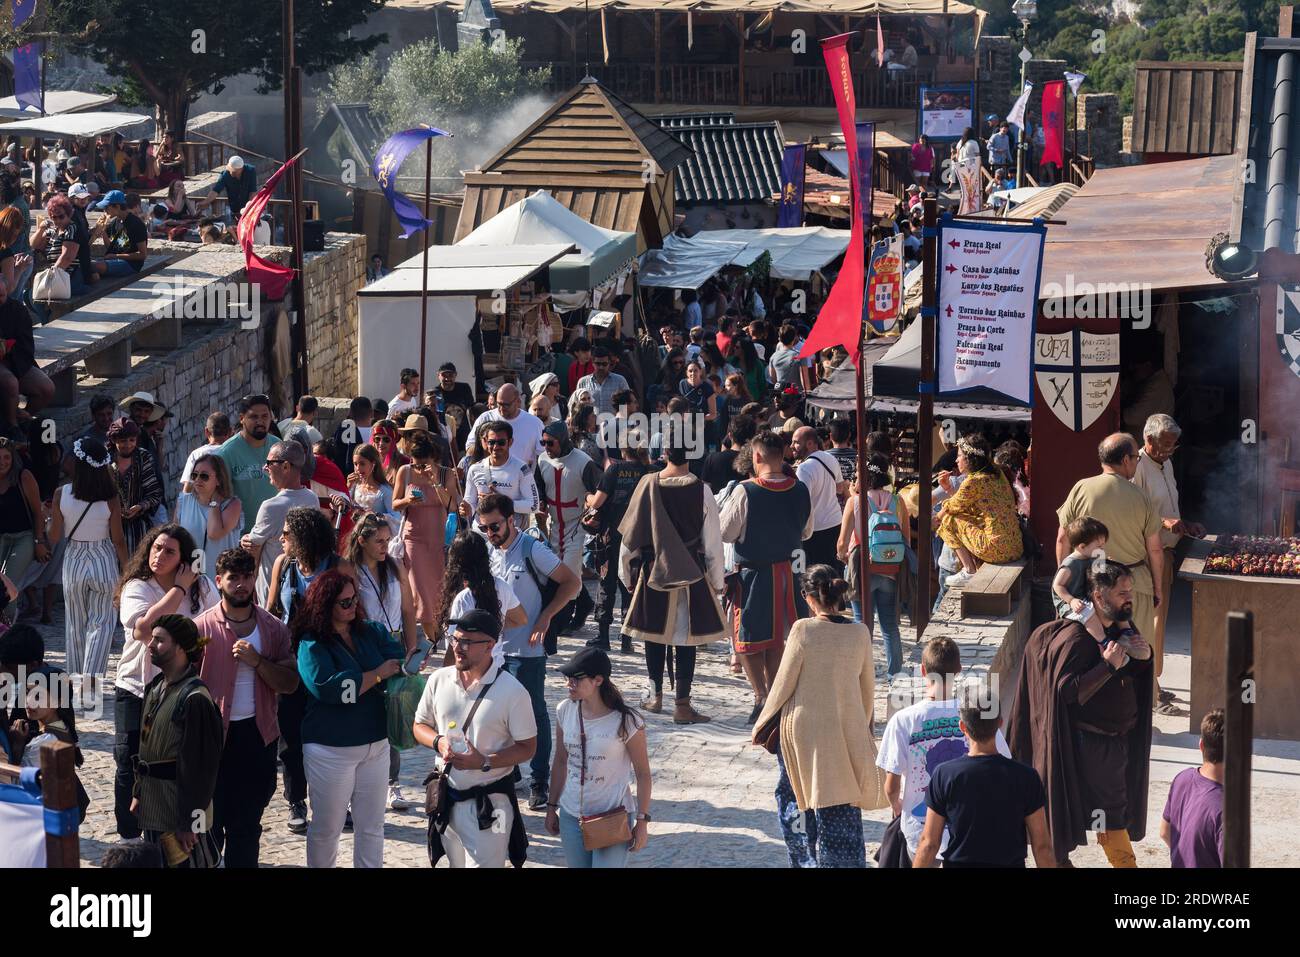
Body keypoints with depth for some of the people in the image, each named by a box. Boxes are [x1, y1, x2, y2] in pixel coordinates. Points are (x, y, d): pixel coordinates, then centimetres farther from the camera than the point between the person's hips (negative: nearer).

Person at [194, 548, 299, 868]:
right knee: (210, 825, 3)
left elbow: (289, 683, -1)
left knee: (247, 825, 13)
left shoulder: (273, 628, 2)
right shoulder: (201, 627, -6)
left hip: (258, 735, 3)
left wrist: (257, 661, -17)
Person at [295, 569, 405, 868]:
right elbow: (327, 687, -25)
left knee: (371, 826, 12)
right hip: (330, 750, -5)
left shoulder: (371, 633, 6)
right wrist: (376, 676, -17)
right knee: (327, 829, 7)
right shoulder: (312, 646, -11)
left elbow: (399, 663, -4)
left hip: (375, 745, 5)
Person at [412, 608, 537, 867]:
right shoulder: (439, 680, 0)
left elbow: (527, 747, -9)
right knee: (458, 864, 18)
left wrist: (485, 762, -23)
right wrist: (438, 742, -11)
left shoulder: (512, 692, -14)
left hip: (490, 800, -5)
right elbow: (420, 726, 12)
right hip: (447, 797, 5)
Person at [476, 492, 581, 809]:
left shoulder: (531, 550, -13)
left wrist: (545, 618, -16)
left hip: (527, 650, -6)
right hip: (494, 647, 6)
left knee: (535, 714, 3)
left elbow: (572, 582, -11)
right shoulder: (487, 551, 6)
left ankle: (540, 782, 10)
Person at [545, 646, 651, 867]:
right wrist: (552, 807, 13)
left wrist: (642, 821, -7)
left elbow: (643, 774, -7)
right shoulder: (565, 711, -2)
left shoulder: (626, 722, -15)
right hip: (571, 816, 5)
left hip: (613, 819, -5)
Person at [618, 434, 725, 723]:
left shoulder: (647, 485, -7)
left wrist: (628, 575, 10)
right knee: (687, 638, 3)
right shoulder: (700, 491, -11)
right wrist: (716, 581, 5)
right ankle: (682, 704, 2)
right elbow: (713, 542, -6)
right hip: (691, 576, -2)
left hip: (651, 572, 2)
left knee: (654, 635, 15)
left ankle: (657, 696, 25)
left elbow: (629, 534, -1)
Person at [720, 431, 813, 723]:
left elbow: (725, 533, -10)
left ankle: (761, 696, -8)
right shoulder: (800, 490, -4)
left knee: (749, 638, 5)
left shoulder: (746, 492, -19)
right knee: (776, 639, 18)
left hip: (754, 574, -5)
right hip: (787, 572, 5)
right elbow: (806, 532, 9)